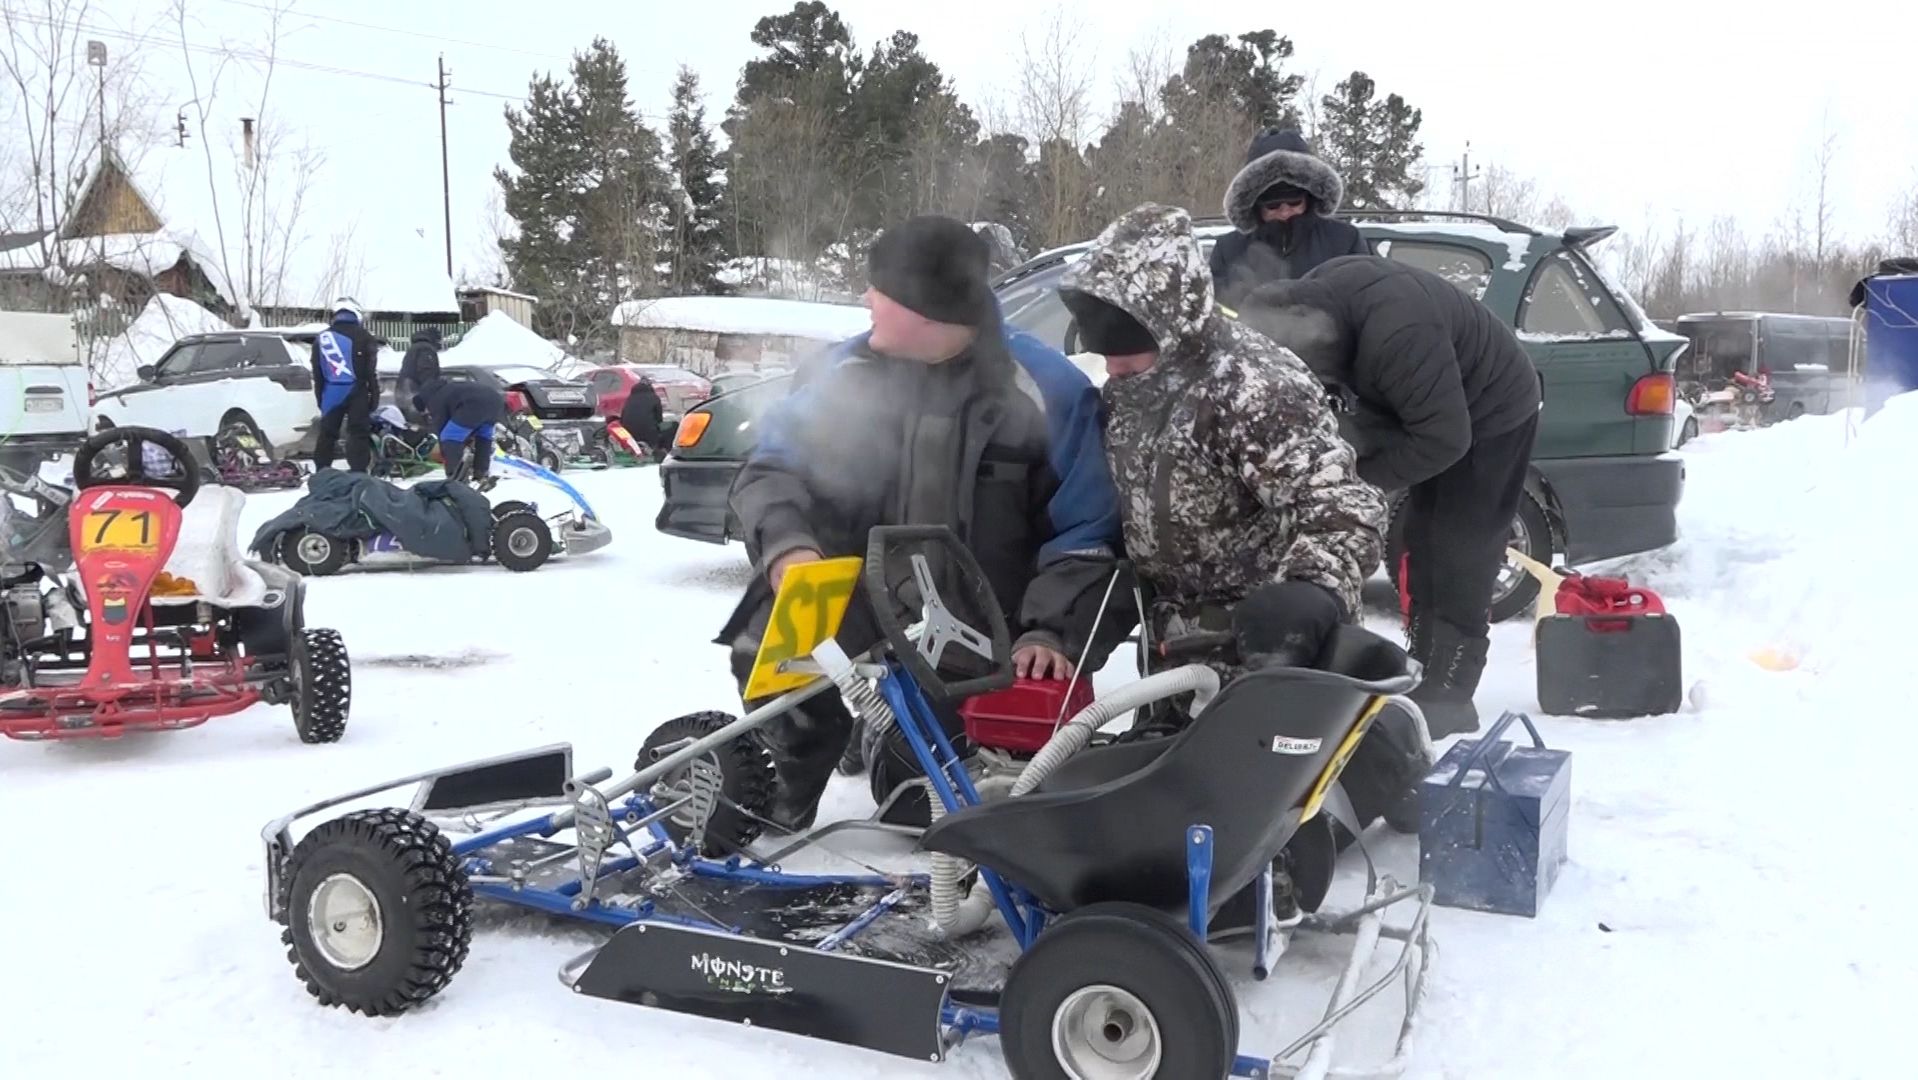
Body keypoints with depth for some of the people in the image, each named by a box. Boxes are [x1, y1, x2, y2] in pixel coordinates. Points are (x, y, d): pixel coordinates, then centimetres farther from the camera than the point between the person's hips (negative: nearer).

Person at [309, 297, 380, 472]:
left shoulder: (321, 338, 10)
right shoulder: (363, 337, -4)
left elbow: (317, 373, 13)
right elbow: (372, 371, -6)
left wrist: (320, 396, 19)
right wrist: (374, 396, -1)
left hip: (331, 392, 4)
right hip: (356, 392, -4)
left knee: (327, 432, 12)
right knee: (358, 432, -3)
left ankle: (321, 471, 16)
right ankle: (358, 472, -10)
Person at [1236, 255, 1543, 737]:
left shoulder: (1396, 334, -42)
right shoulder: (1311, 300, -16)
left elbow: (1444, 439, -35)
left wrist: (1362, 476, -28)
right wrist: (1370, 441, -14)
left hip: (1490, 412, -9)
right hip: (1438, 409, 9)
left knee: (1457, 557, -10)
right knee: (1425, 549, 13)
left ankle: (1445, 698, -6)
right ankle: (1426, 676, 22)